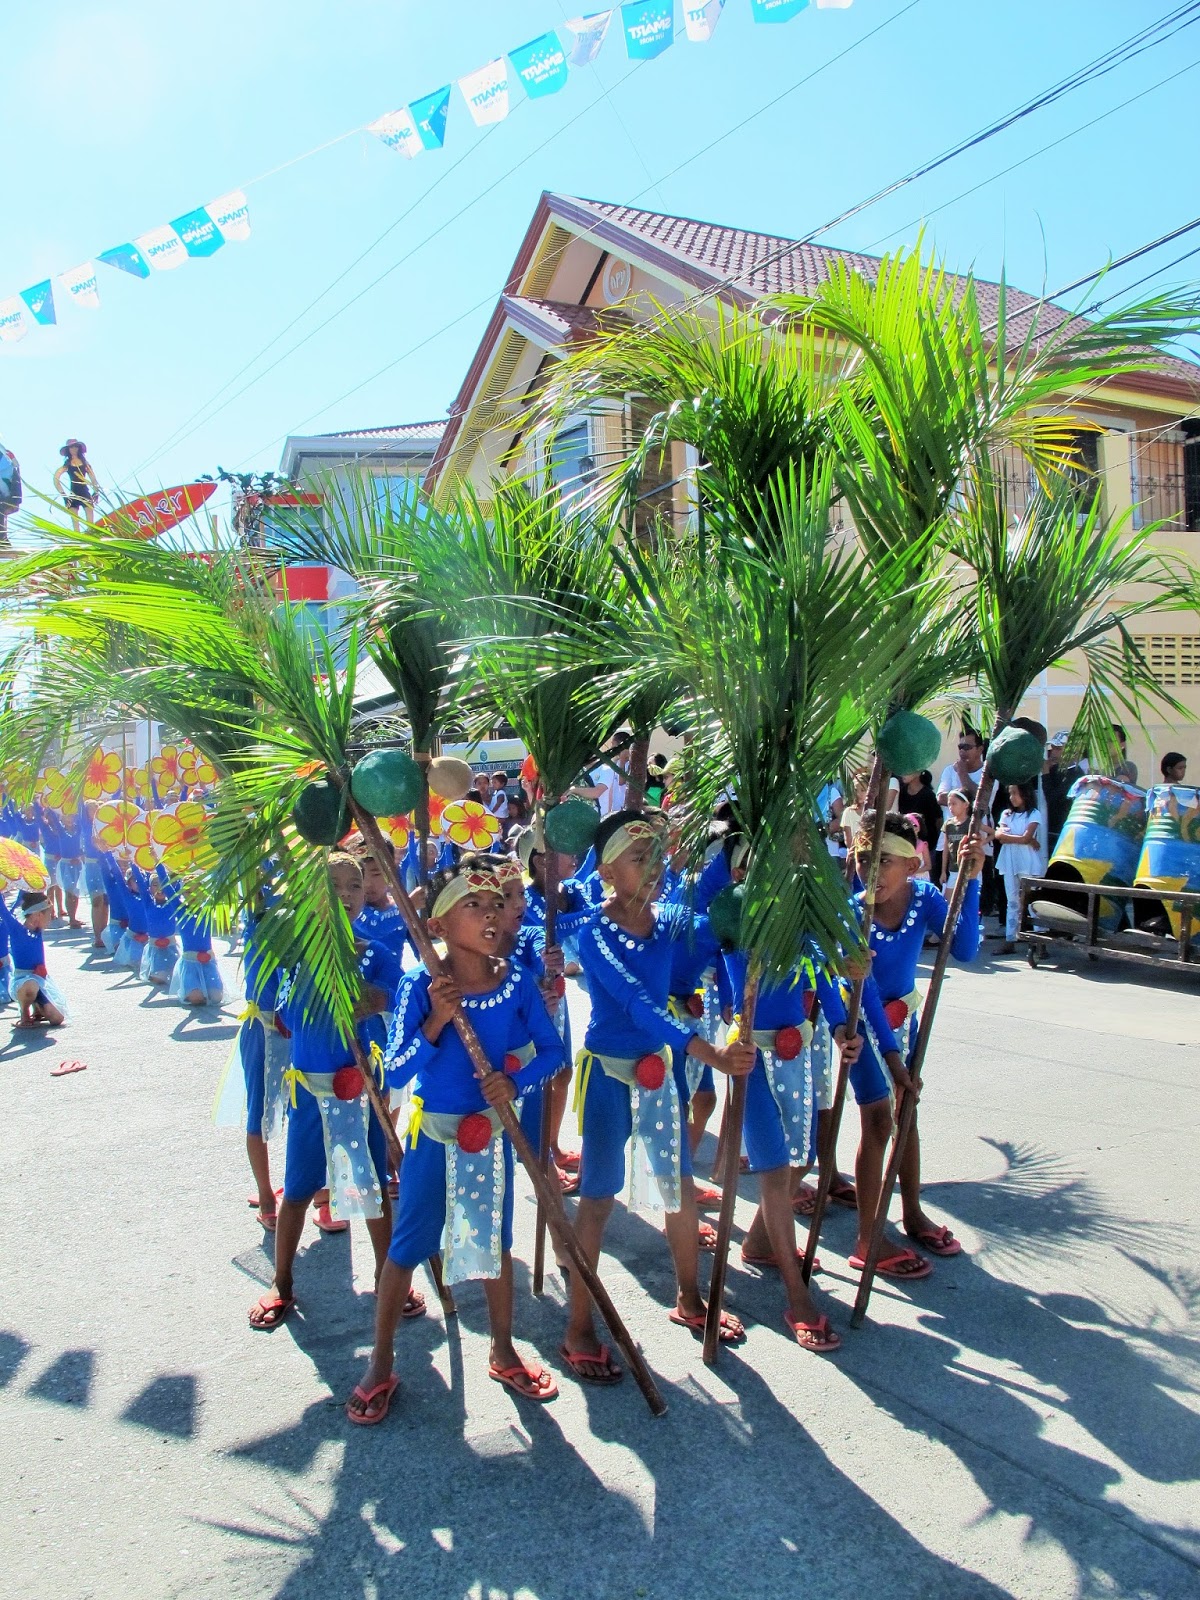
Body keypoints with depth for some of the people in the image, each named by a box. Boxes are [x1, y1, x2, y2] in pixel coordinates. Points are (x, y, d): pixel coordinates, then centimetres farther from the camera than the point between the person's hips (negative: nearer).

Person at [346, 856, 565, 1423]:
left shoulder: (517, 980, -10)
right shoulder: (419, 987, -18)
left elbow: (551, 1049, -3)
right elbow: (395, 1072, -20)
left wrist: (517, 1082, -20)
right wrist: (434, 1023, -34)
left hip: (491, 1130, 3)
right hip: (432, 1131, -3)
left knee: (495, 1240, 17)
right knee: (406, 1245, 9)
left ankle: (503, 1350, 37)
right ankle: (381, 1363, 28)